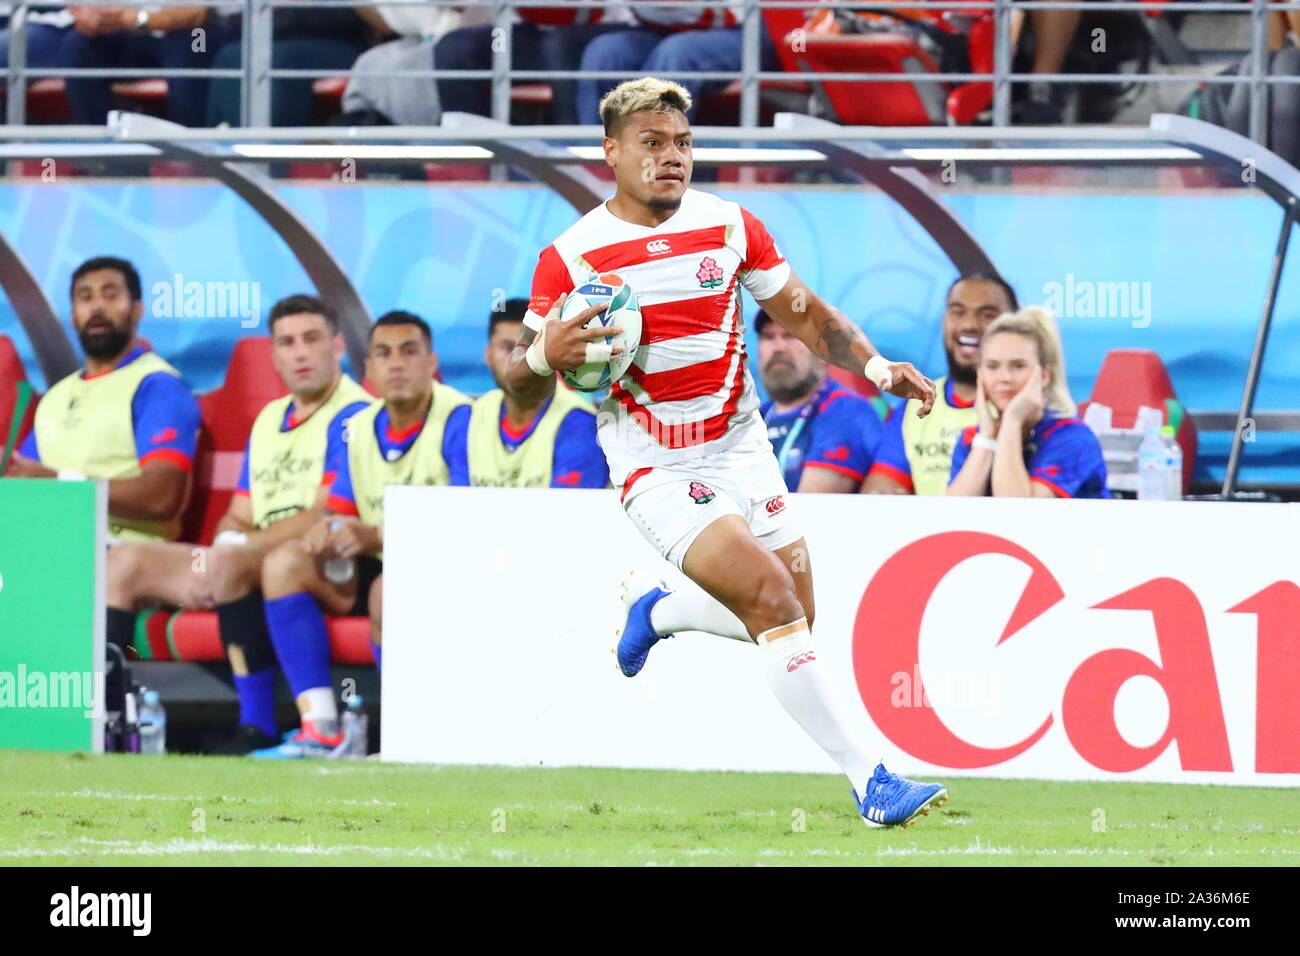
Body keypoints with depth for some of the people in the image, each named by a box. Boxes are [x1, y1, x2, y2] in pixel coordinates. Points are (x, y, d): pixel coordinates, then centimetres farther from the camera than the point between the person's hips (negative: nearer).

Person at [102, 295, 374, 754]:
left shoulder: (353, 415, -6)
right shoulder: (270, 419, 21)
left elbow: (322, 519, -16)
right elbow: (239, 518, 19)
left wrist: (235, 548, -16)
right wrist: (212, 556, -5)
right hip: (256, 565, 9)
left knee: (232, 562, -38)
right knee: (125, 562, 0)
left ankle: (258, 728, -34)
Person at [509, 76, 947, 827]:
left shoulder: (730, 227, -1)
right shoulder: (571, 257, -11)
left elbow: (803, 314, 11)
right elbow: (522, 393, -7)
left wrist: (874, 365, -6)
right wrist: (543, 357, -30)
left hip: (741, 447, 5)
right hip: (656, 468, -5)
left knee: (791, 619, 8)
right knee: (773, 599, -21)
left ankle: (658, 611, 38)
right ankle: (869, 783, -18)